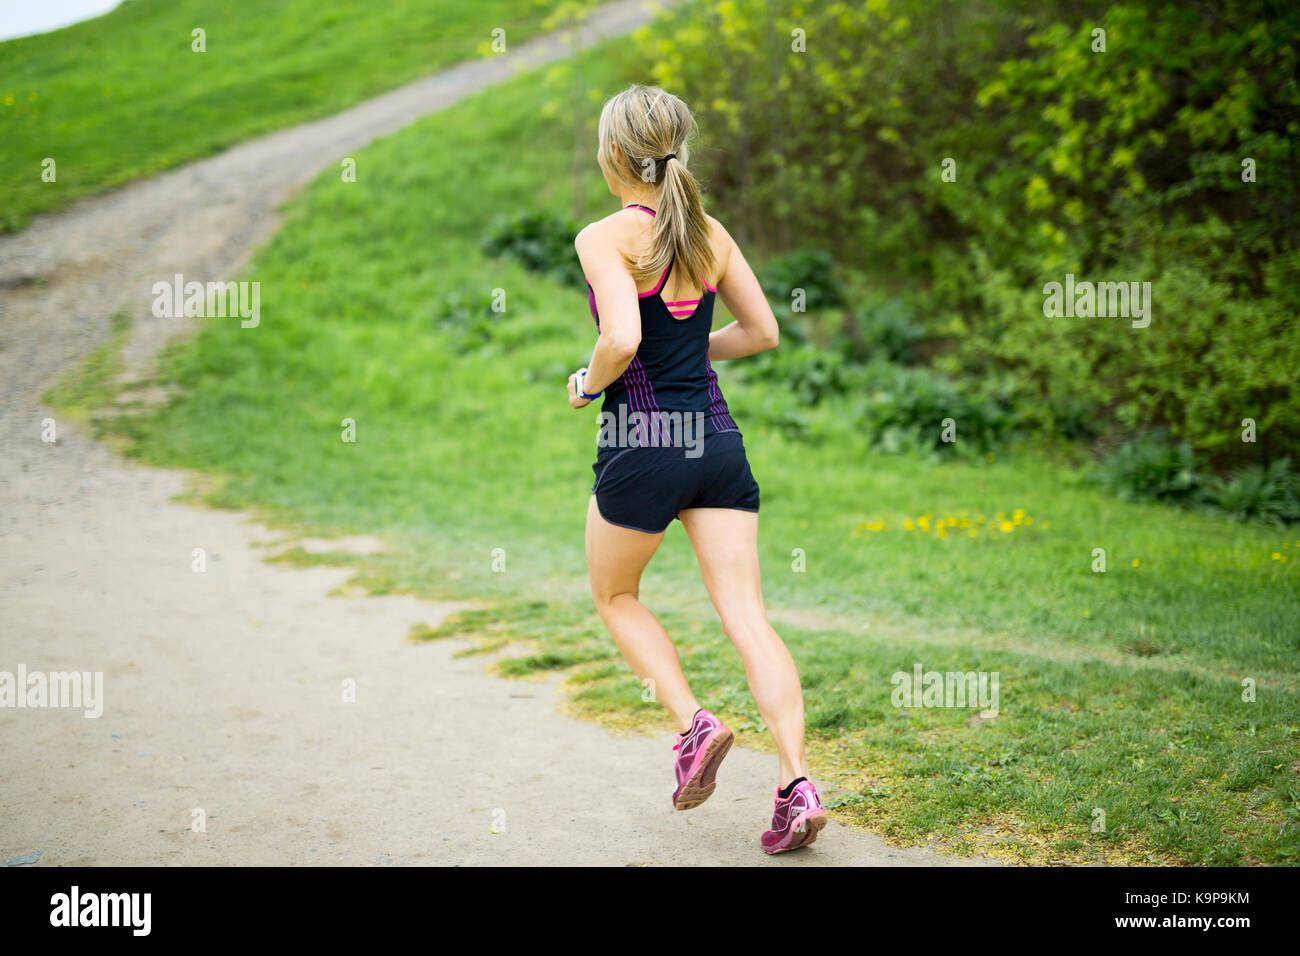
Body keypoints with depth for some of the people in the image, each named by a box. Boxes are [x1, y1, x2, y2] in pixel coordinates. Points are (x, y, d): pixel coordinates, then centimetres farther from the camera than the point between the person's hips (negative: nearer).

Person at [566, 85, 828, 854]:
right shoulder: (712, 234, 8)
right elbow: (764, 332, 13)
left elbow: (622, 338, -24)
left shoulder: (606, 238, -10)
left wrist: (589, 383, -4)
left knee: (615, 596, 20)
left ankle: (694, 725, 5)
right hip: (716, 438, 5)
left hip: (642, 444, -5)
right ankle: (796, 781, -9)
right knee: (747, 615, 1)